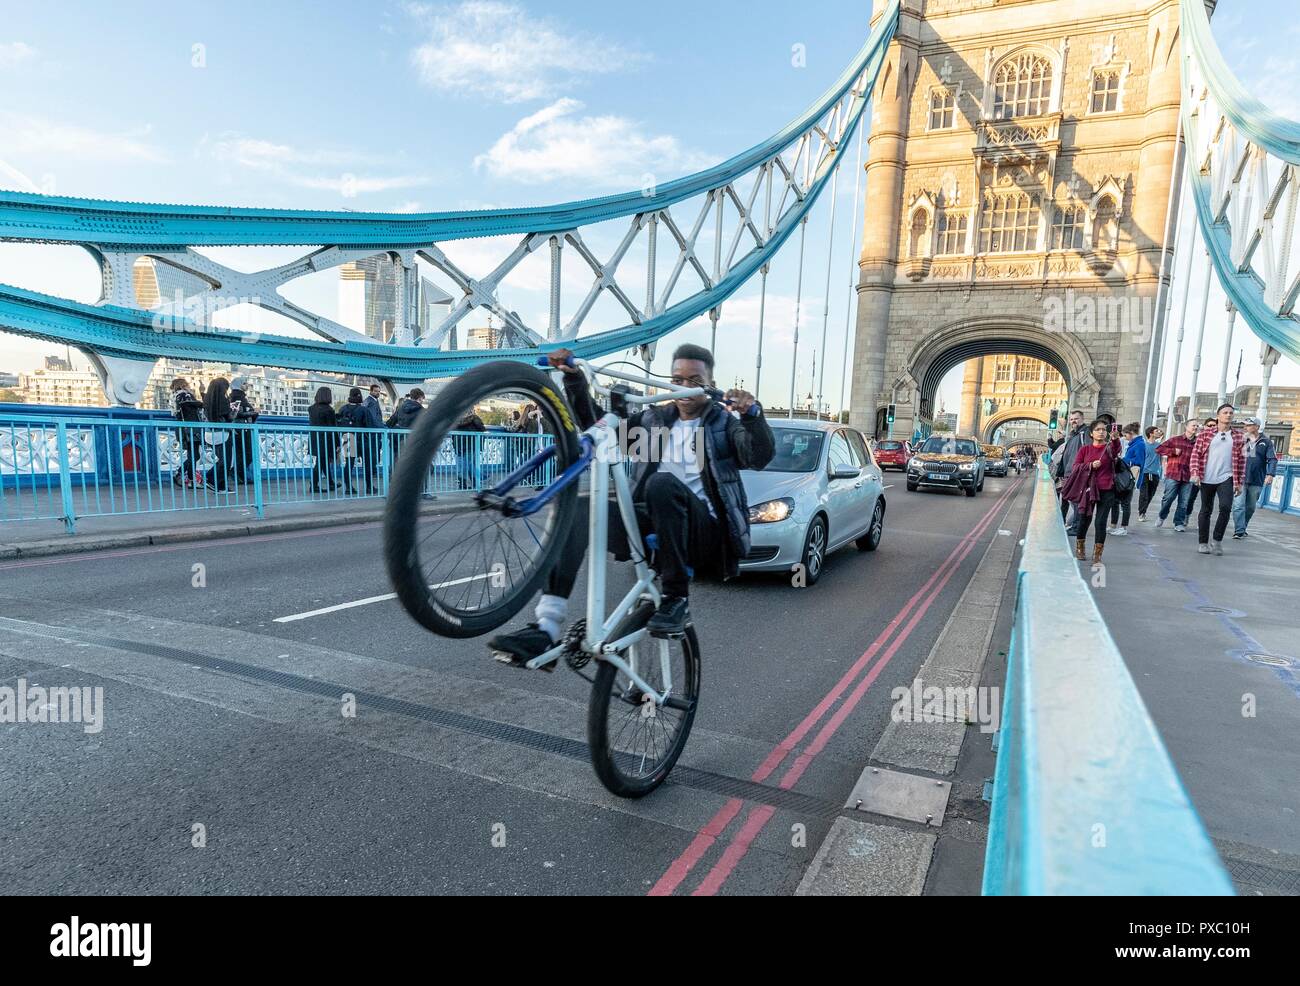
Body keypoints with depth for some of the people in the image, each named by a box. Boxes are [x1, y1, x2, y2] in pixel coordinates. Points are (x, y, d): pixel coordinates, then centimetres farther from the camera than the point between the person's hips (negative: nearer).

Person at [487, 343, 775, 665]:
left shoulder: (726, 423, 11)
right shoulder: (654, 419, 21)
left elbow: (760, 456, -8)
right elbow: (596, 425, 18)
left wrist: (752, 414, -27)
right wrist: (574, 379, 4)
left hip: (705, 533, -3)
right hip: (652, 527, 4)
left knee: (663, 483, -34)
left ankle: (677, 597, -22)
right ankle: (547, 629, -30)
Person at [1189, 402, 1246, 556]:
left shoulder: (1239, 437, 7)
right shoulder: (1206, 433, 3)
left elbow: (1241, 461, 8)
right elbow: (1196, 453, 1)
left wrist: (1240, 482, 5)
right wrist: (1195, 473, -9)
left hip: (1226, 479, 1)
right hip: (1207, 479, -1)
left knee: (1225, 507, -16)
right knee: (1206, 510, 6)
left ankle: (1218, 540, 0)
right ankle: (1202, 543, 15)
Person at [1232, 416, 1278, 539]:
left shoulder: (1266, 442, 2)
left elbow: (1272, 459, -2)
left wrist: (1270, 474, -15)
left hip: (1257, 481, 1)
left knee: (1250, 507, 12)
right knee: (1238, 505, -11)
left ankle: (1242, 528, 27)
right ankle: (1239, 531, -10)